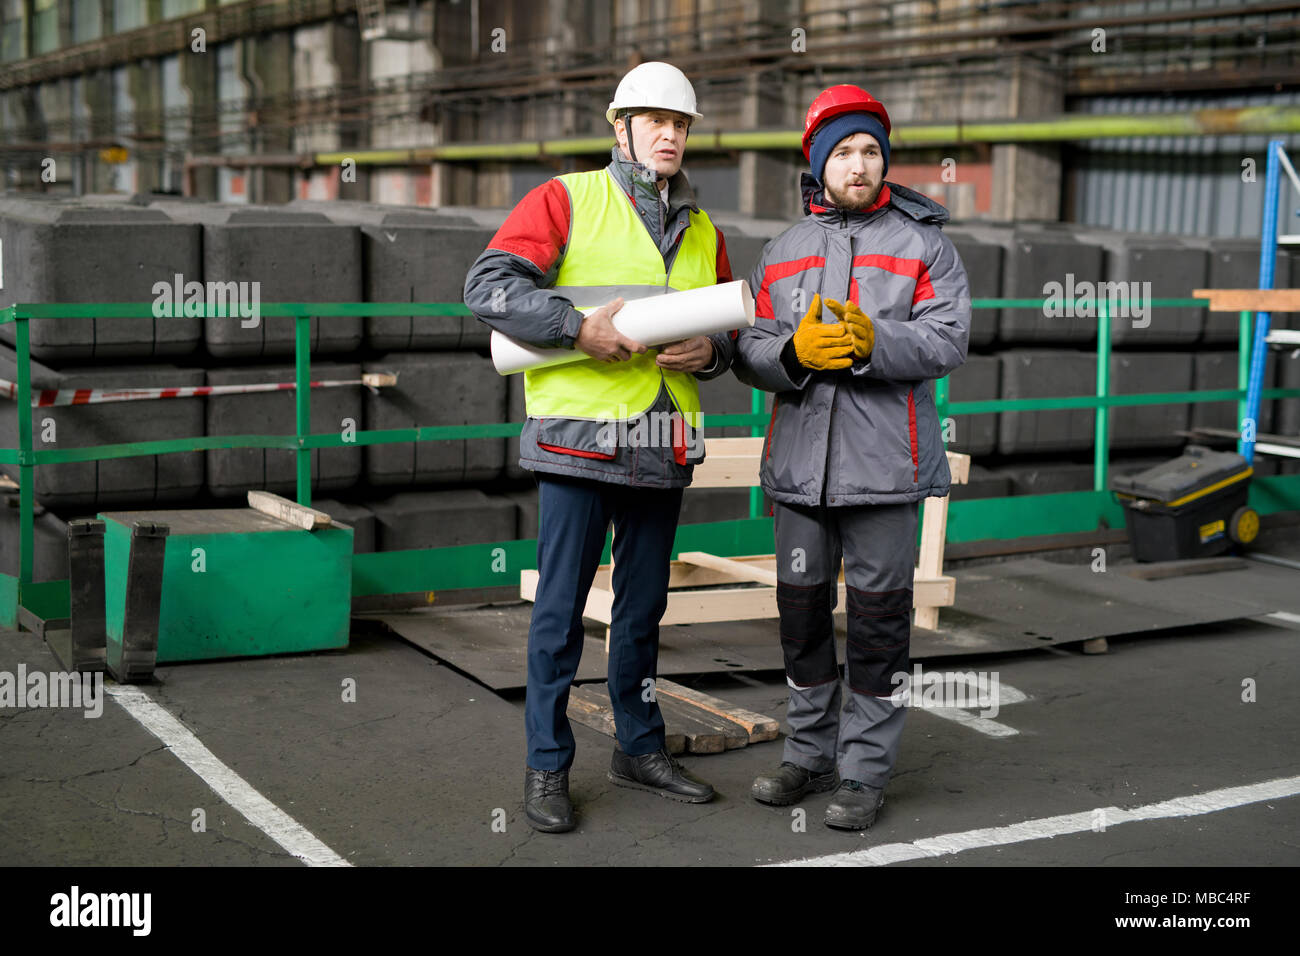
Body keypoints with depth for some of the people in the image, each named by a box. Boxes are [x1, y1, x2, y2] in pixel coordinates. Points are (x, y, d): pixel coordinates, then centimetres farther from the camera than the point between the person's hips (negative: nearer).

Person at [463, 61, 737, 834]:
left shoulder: (705, 233, 16)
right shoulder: (568, 200, -1)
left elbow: (732, 331, 20)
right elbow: (488, 285, -11)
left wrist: (710, 352, -3)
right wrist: (580, 328, -20)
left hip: (663, 448, 5)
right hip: (579, 439, -5)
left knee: (644, 608, 15)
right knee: (561, 609, 0)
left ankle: (640, 748, 28)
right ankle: (547, 767, 11)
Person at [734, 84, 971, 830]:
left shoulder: (923, 244, 3)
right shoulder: (783, 253, 14)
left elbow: (948, 340, -9)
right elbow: (751, 353, 5)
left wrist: (872, 340, -25)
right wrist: (795, 352, -17)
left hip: (884, 462, -4)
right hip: (800, 462, 4)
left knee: (877, 615, 1)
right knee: (803, 608, 12)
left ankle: (866, 771, 12)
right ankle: (810, 755, 26)